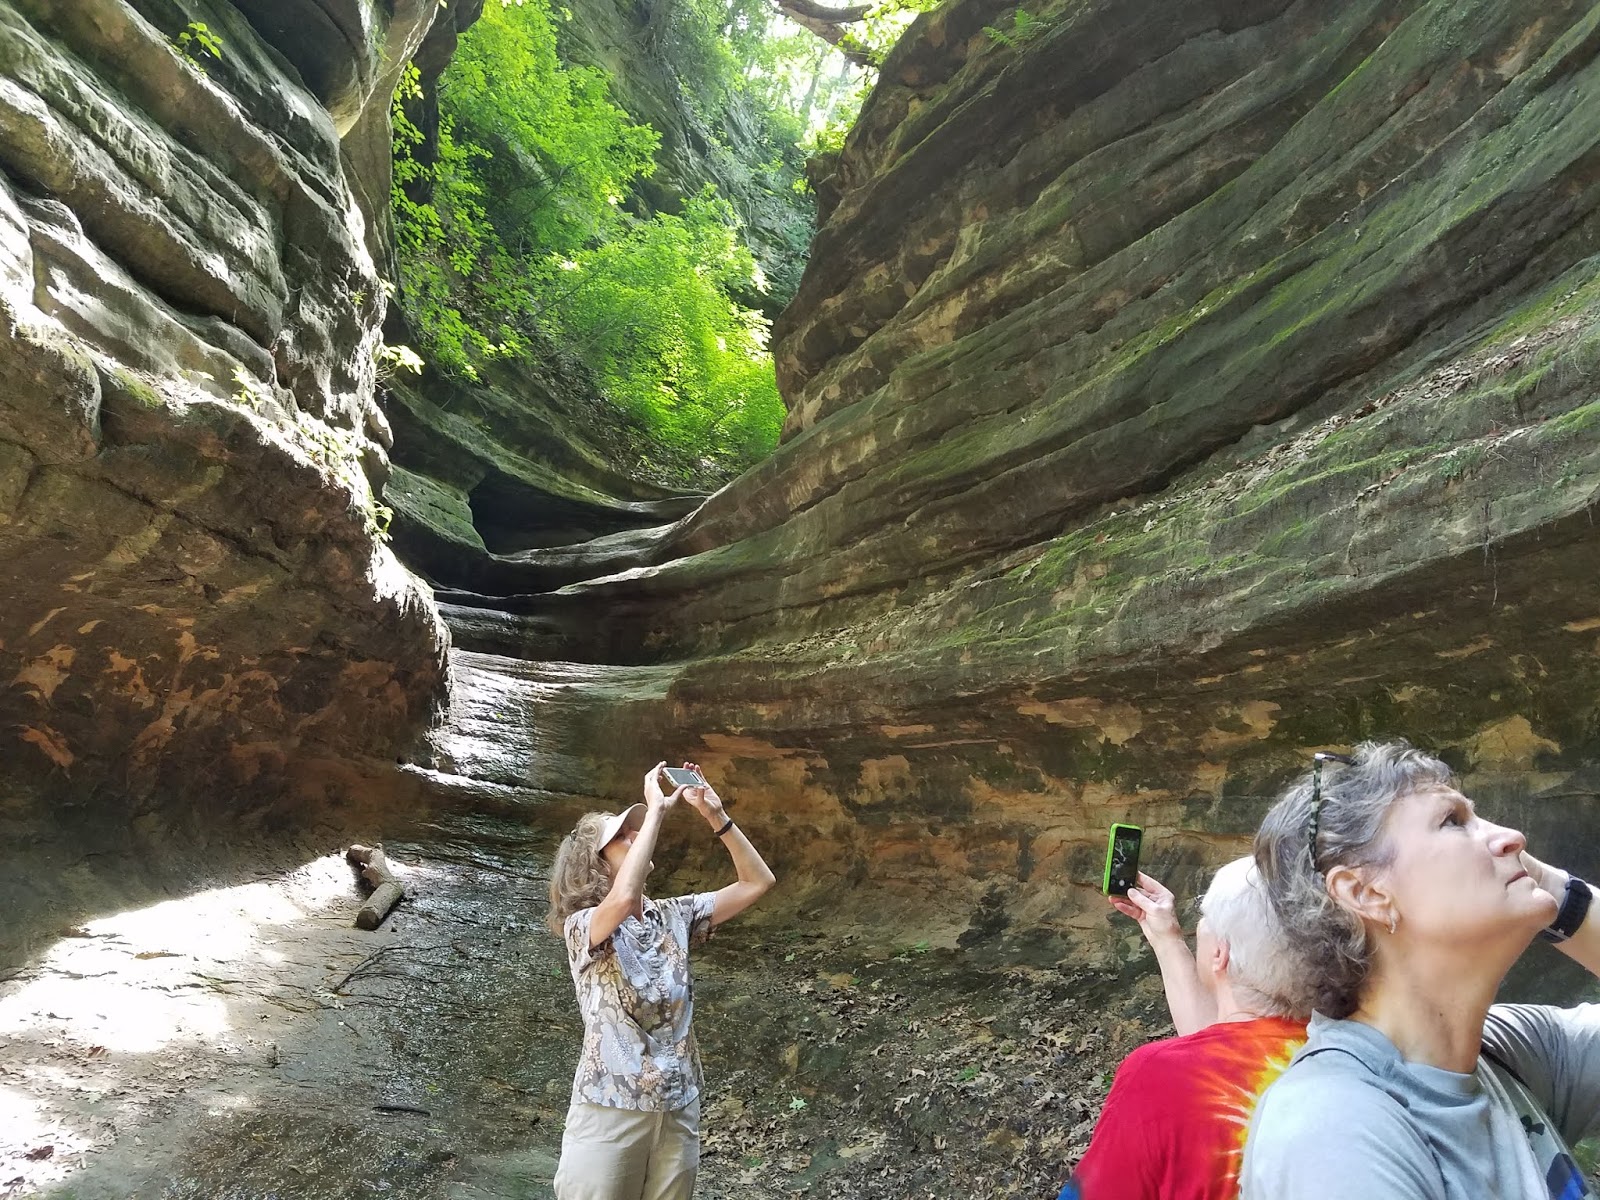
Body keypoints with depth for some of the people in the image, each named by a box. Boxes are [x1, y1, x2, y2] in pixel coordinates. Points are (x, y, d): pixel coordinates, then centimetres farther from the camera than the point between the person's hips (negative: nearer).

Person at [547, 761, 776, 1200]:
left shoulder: (673, 917, 4)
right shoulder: (582, 927, -11)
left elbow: (756, 883, 3)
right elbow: (624, 898, -35)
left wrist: (715, 815, -7)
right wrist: (656, 810, -28)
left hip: (678, 1110, 5)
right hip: (610, 1109, -5)